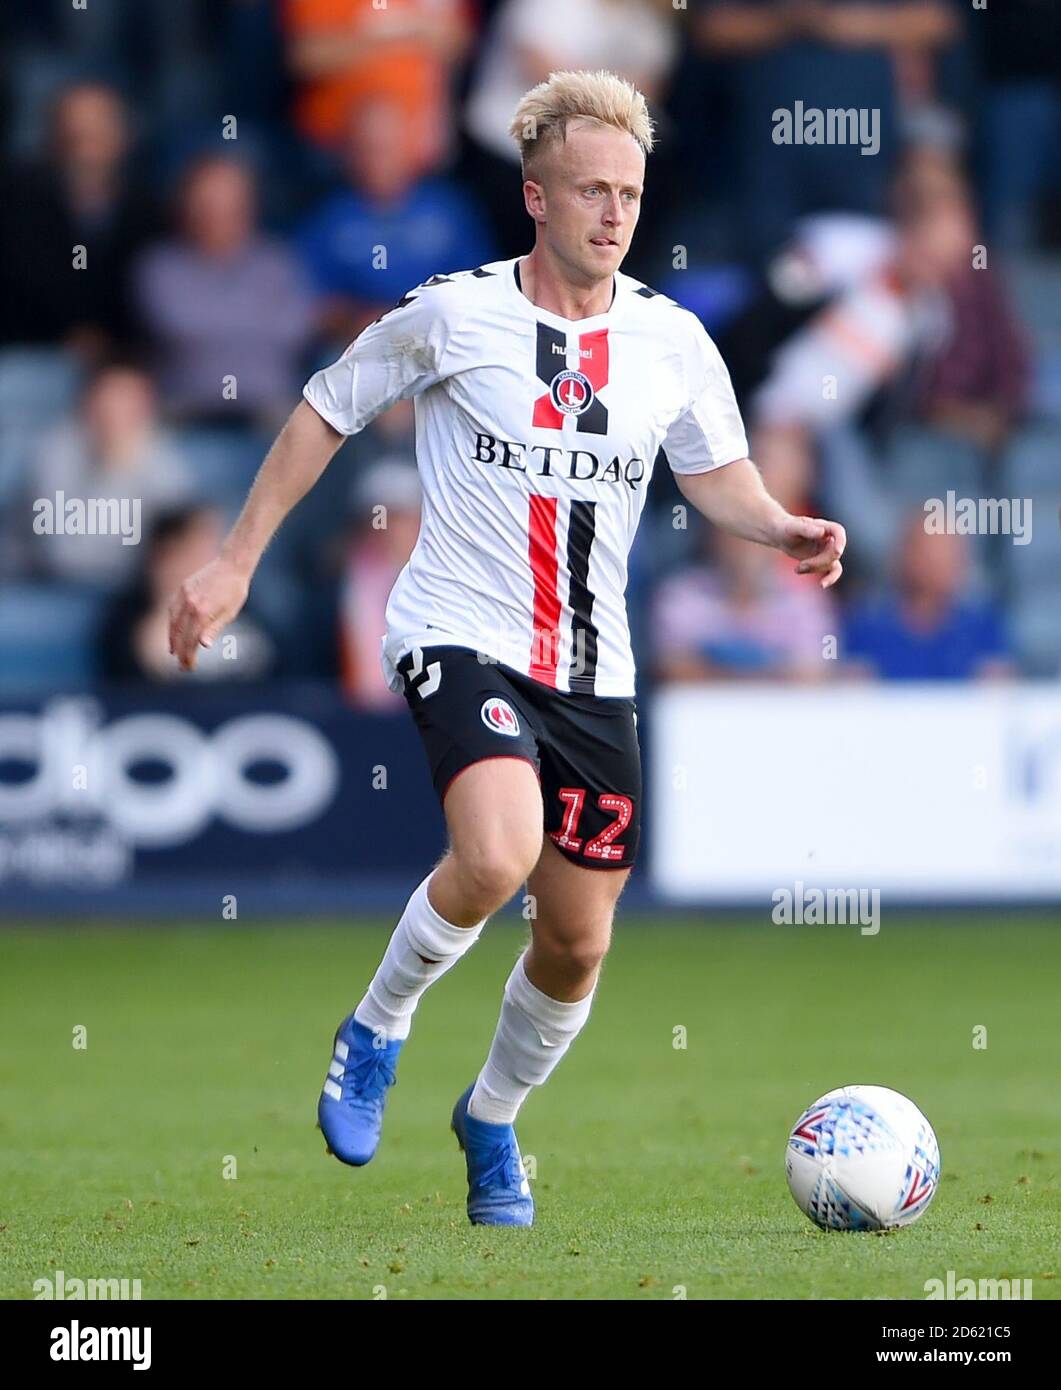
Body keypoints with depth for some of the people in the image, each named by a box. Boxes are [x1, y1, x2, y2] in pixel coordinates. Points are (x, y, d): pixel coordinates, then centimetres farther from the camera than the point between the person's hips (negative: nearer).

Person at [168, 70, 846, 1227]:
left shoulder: (673, 341, 3)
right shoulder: (450, 315, -6)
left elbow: (718, 475, 16)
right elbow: (326, 412, 6)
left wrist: (779, 528, -7)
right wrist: (237, 560, 4)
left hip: (593, 672, 5)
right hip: (460, 639, -5)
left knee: (577, 941, 8)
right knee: (497, 855, -31)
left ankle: (493, 1123, 35)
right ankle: (378, 1028, -3)